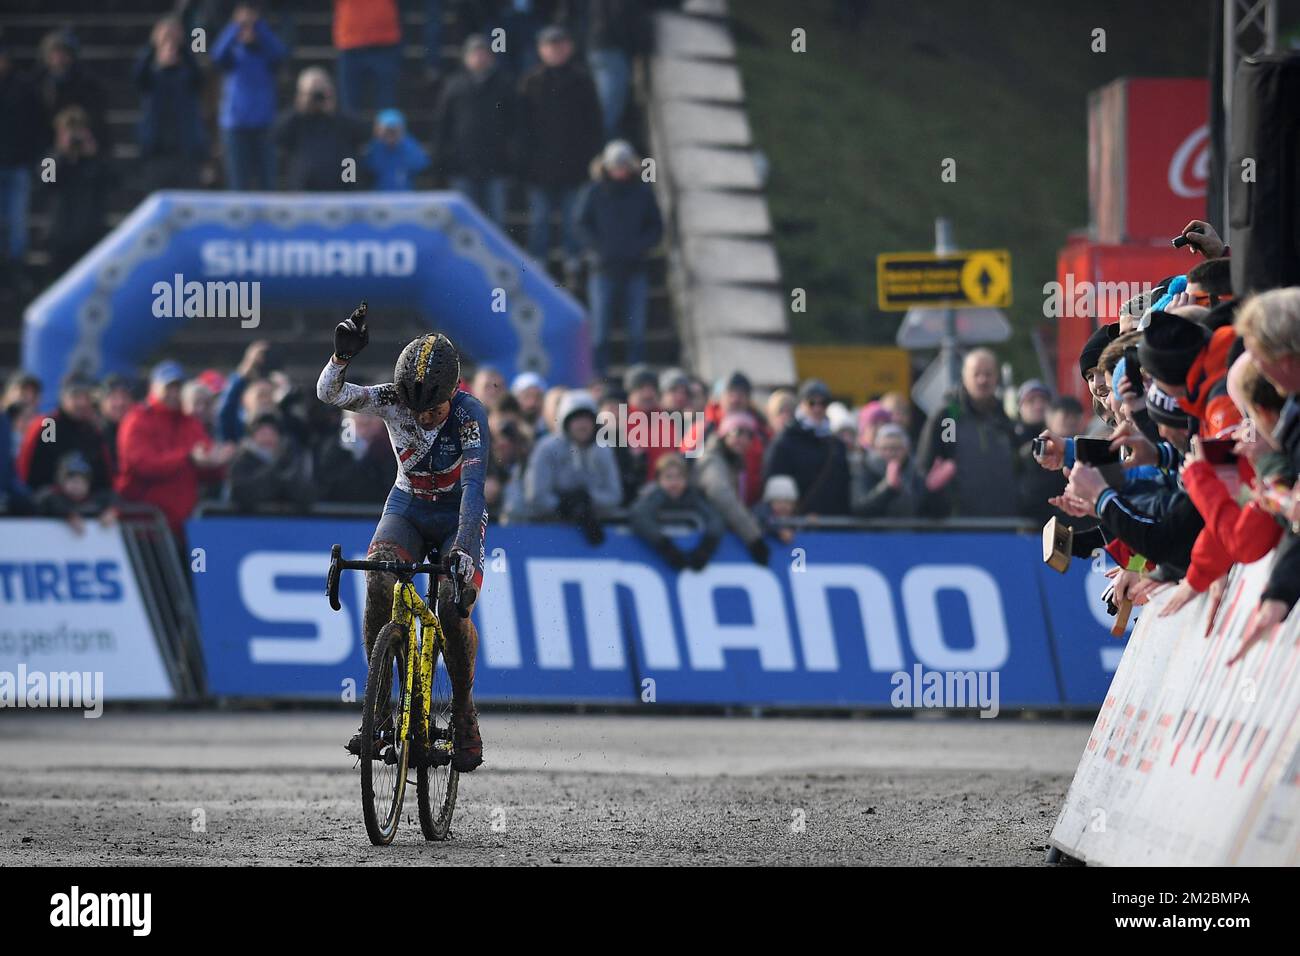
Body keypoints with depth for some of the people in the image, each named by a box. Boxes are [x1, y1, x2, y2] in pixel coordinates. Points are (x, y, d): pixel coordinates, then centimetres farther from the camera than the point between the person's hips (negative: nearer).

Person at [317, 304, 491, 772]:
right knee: (378, 586, -28)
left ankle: (464, 714, 0)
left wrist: (464, 549, -49)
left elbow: (473, 486, -36)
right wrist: (342, 357, -51)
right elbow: (330, 393, -30)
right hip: (407, 508, 2)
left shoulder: (470, 414, -26)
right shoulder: (394, 398, -18)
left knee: (454, 609, -24)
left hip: (457, 516, -2)